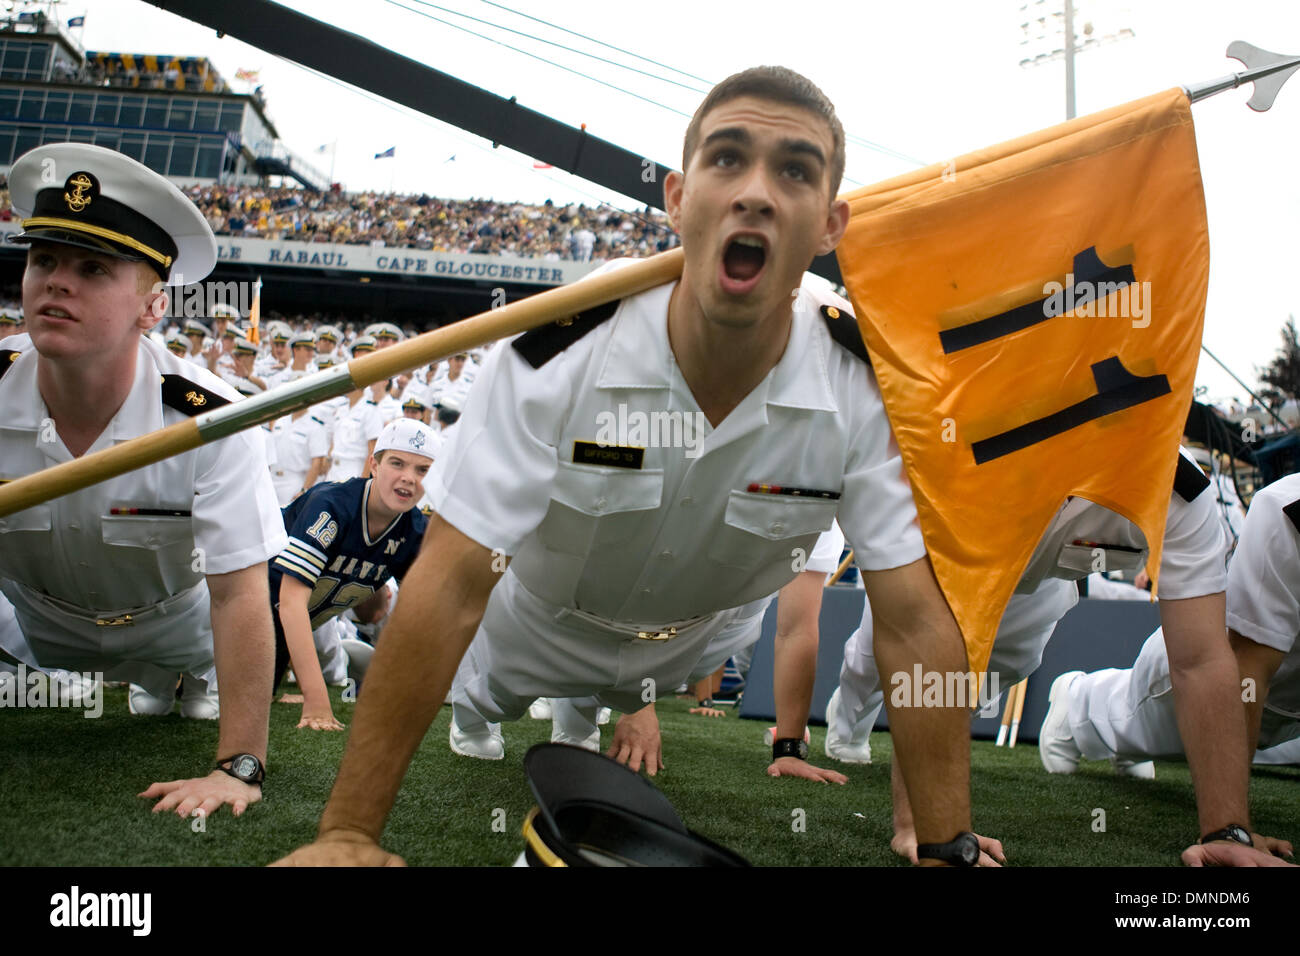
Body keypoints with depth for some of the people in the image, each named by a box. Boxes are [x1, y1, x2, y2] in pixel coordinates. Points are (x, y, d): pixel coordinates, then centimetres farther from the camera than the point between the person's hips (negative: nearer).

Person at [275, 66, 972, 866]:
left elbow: (916, 623, -25)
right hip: (529, 655, -1)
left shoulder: (868, 385, -27)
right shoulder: (559, 352, -33)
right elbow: (451, 590, -35)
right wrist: (347, 834, -35)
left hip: (703, 660, 2)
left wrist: (947, 847, -29)